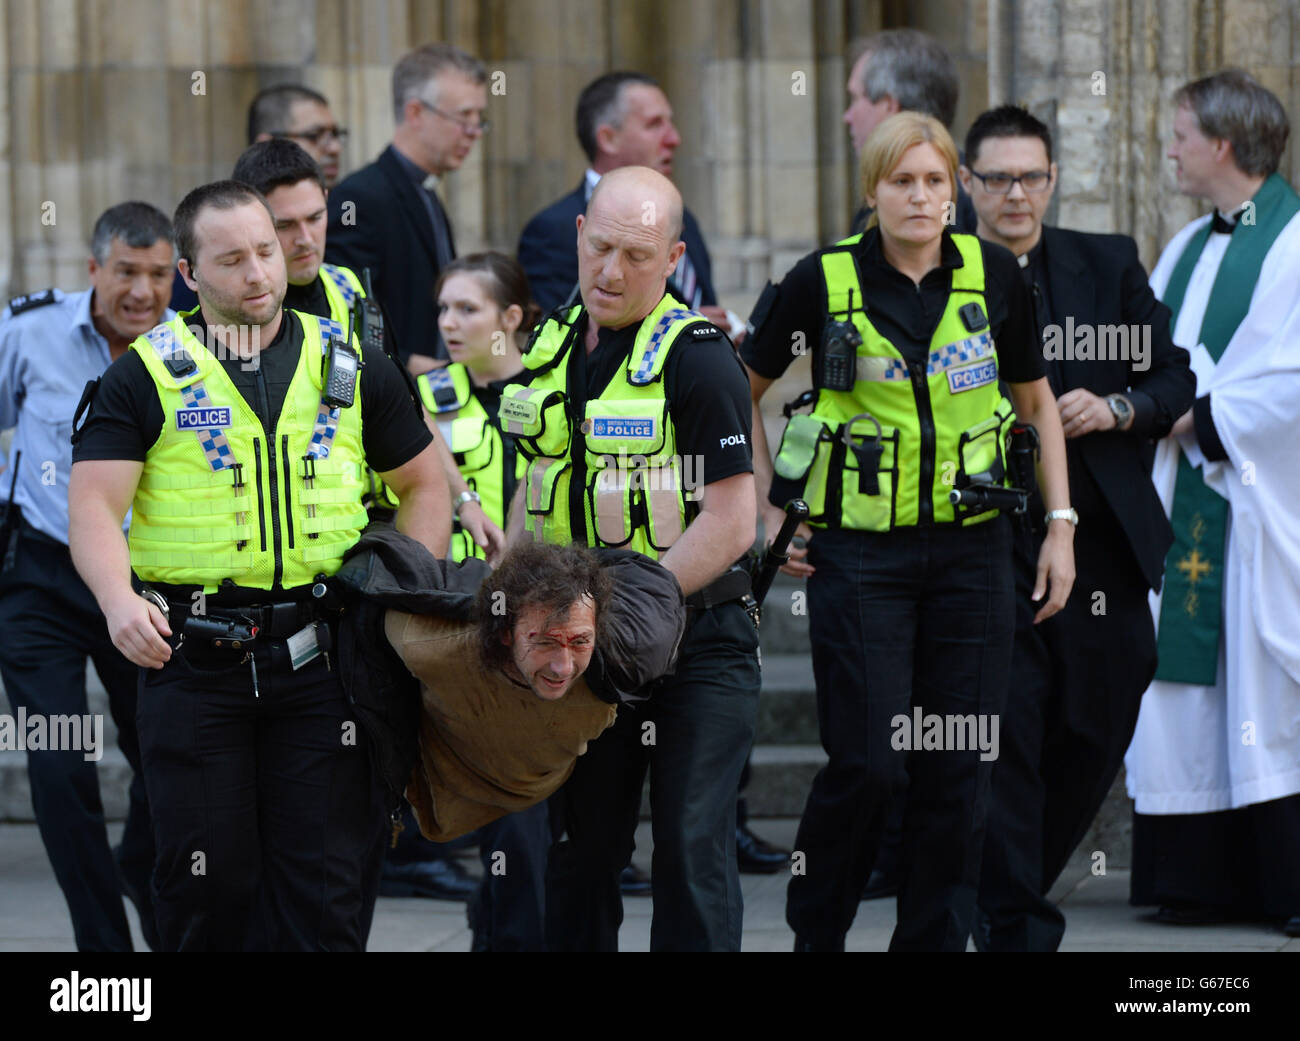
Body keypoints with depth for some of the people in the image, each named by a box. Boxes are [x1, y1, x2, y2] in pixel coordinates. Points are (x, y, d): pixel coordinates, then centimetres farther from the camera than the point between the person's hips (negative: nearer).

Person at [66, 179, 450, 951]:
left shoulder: (350, 365, 9)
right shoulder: (147, 376, 1)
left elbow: (425, 482, 17)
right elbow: (95, 506, -7)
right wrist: (118, 601, -26)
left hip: (317, 652, 2)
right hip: (191, 657, -1)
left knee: (327, 883, 1)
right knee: (205, 883, 3)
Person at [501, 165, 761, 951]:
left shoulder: (696, 358, -12)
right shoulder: (553, 348, 9)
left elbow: (730, 524, -16)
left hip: (695, 645, -6)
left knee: (691, 849, -8)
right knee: (582, 850, 11)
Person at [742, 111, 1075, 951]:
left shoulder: (993, 275, 1)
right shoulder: (824, 281, -6)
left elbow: (1036, 402, 13)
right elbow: (744, 392, 8)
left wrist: (1061, 524, 8)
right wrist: (765, 508, 4)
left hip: (970, 547, 3)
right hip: (858, 550, -3)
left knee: (959, 767, 2)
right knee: (868, 762, -6)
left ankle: (936, 941, 12)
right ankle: (815, 931, 16)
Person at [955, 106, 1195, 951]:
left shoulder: (1110, 265, 9)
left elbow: (1174, 376, 10)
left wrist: (1115, 408, -8)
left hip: (1100, 542, 4)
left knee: (1097, 734, 10)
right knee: (1004, 743, -7)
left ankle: (1013, 889, 30)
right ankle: (1015, 924, 0)